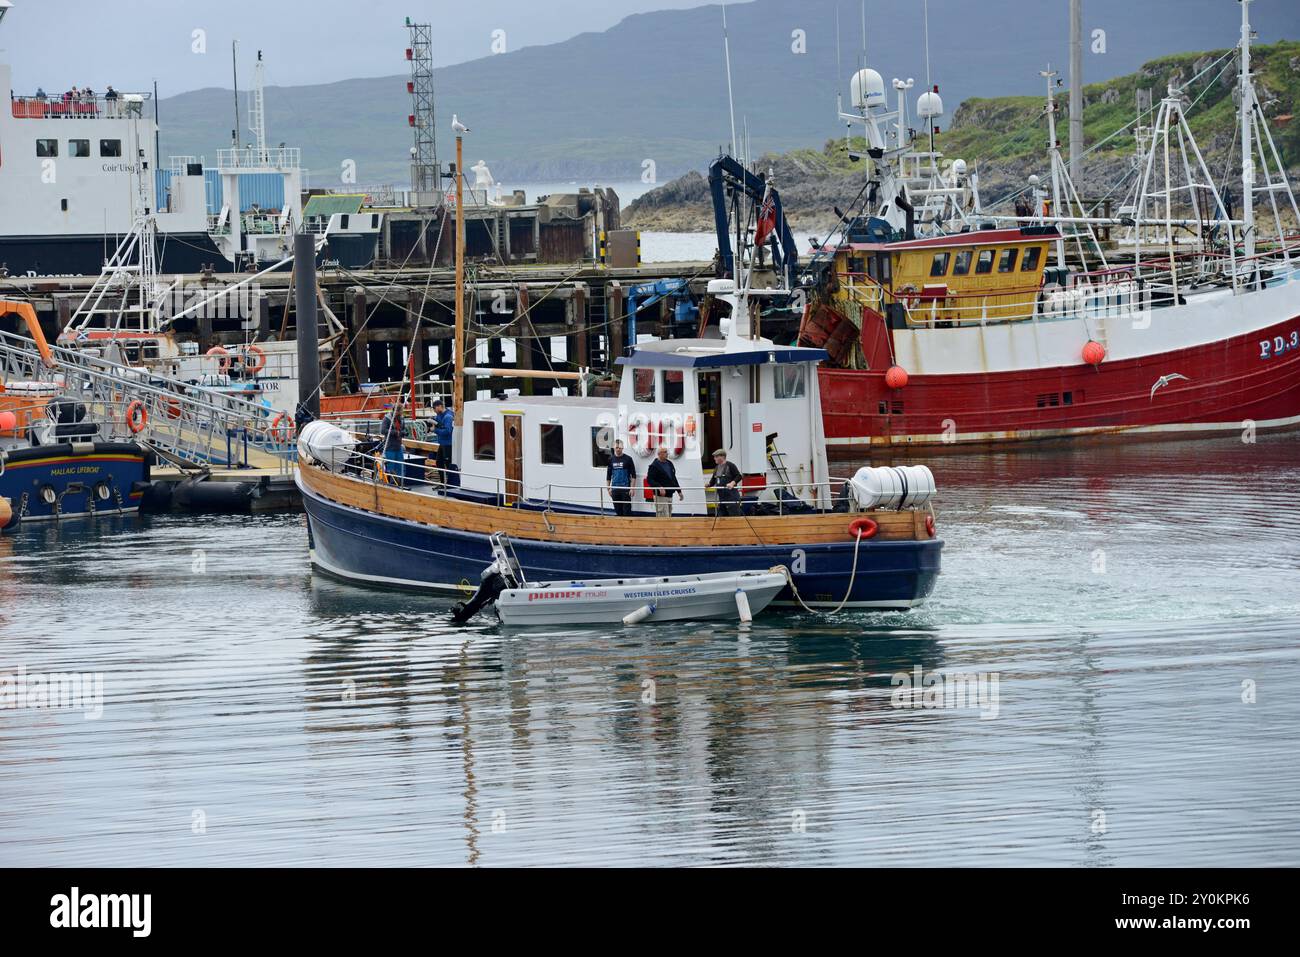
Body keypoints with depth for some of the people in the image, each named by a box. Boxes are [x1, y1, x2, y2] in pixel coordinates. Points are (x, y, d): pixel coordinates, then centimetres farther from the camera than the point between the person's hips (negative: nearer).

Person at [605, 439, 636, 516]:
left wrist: (632, 488, -9)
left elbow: (633, 475, -2)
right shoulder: (611, 459, 8)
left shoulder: (628, 459, -2)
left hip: (625, 488, -4)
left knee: (627, 511, -4)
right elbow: (608, 475, 15)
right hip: (615, 489, 4)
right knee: (618, 511, 7)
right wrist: (608, 488, 9)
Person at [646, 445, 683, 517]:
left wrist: (679, 491, 19)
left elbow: (674, 479, 23)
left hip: (670, 495, 8)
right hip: (660, 496, -8)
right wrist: (659, 487, -26)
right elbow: (649, 480, -14)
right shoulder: (654, 466, -9)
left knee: (669, 517, 8)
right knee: (663, 518, -12)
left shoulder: (669, 464, 15)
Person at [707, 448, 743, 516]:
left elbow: (738, 476, -11)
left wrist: (732, 483, -26)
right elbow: (713, 480, 21)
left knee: (734, 515, -11)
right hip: (722, 497, 8)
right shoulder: (717, 468, 15)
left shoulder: (730, 466, -8)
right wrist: (709, 484, 0)